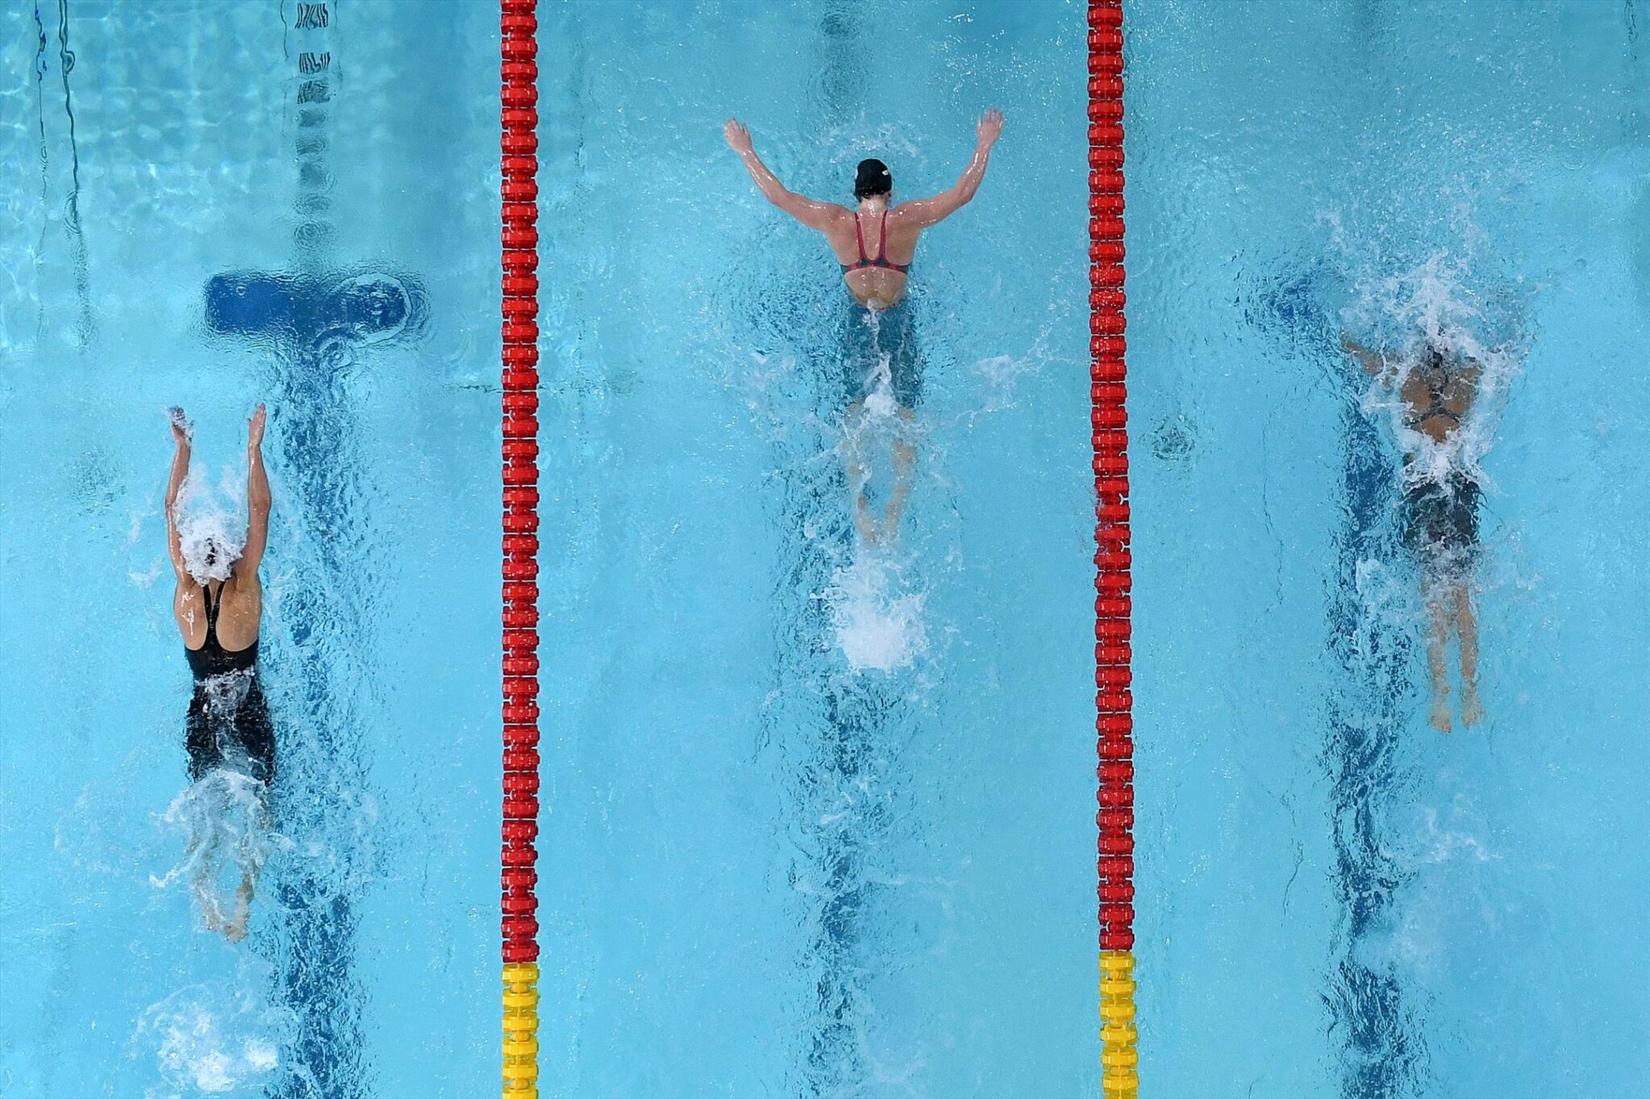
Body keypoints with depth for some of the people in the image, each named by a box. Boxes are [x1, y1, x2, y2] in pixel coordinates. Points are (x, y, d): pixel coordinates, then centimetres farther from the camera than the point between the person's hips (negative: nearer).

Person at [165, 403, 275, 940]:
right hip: (249, 714, -2)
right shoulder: (245, 588, -17)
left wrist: (183, 447, -2)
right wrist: (254, 446, -10)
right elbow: (260, 509, -13)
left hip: (203, 714, 2)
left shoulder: (186, 592, -12)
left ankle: (204, 894, -10)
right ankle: (243, 903, -16)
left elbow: (173, 510, -6)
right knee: (255, 805, 2)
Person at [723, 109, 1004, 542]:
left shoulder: (835, 221, -11)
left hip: (857, 321, 1)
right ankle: (896, 510, -8)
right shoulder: (908, 220, -14)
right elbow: (963, 192, -8)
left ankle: (859, 505, -3)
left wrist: (744, 151, 8)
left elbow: (777, 194, -3)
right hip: (898, 322, -1)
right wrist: (984, 145, 4)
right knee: (903, 419, 2)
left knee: (856, 413, 10)